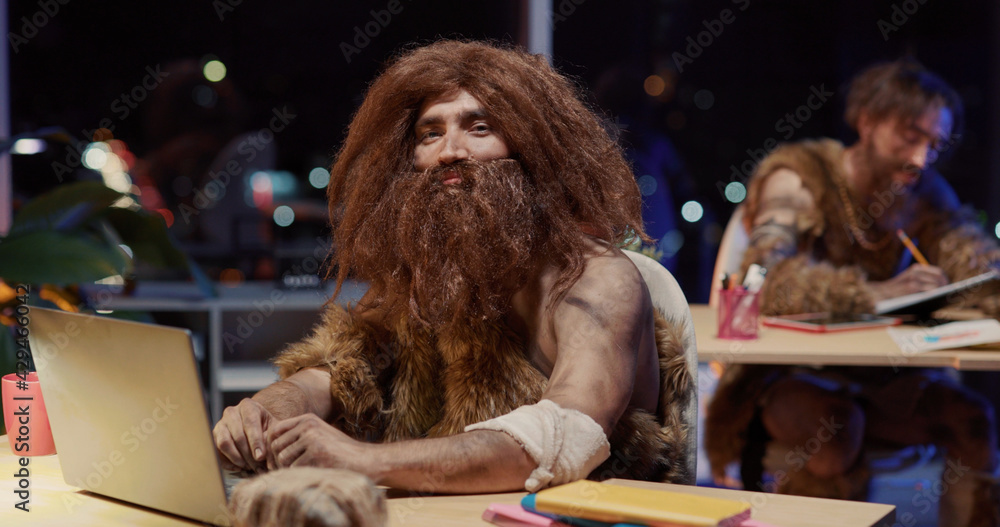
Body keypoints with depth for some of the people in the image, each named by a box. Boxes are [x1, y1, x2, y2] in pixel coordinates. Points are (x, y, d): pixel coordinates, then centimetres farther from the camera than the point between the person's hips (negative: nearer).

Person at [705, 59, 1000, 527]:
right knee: (837, 426, -34)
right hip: (783, 374, -5)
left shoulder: (924, 193, 4)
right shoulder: (798, 178, -15)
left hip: (875, 375, 5)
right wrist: (874, 292, -46)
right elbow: (768, 277, -32)